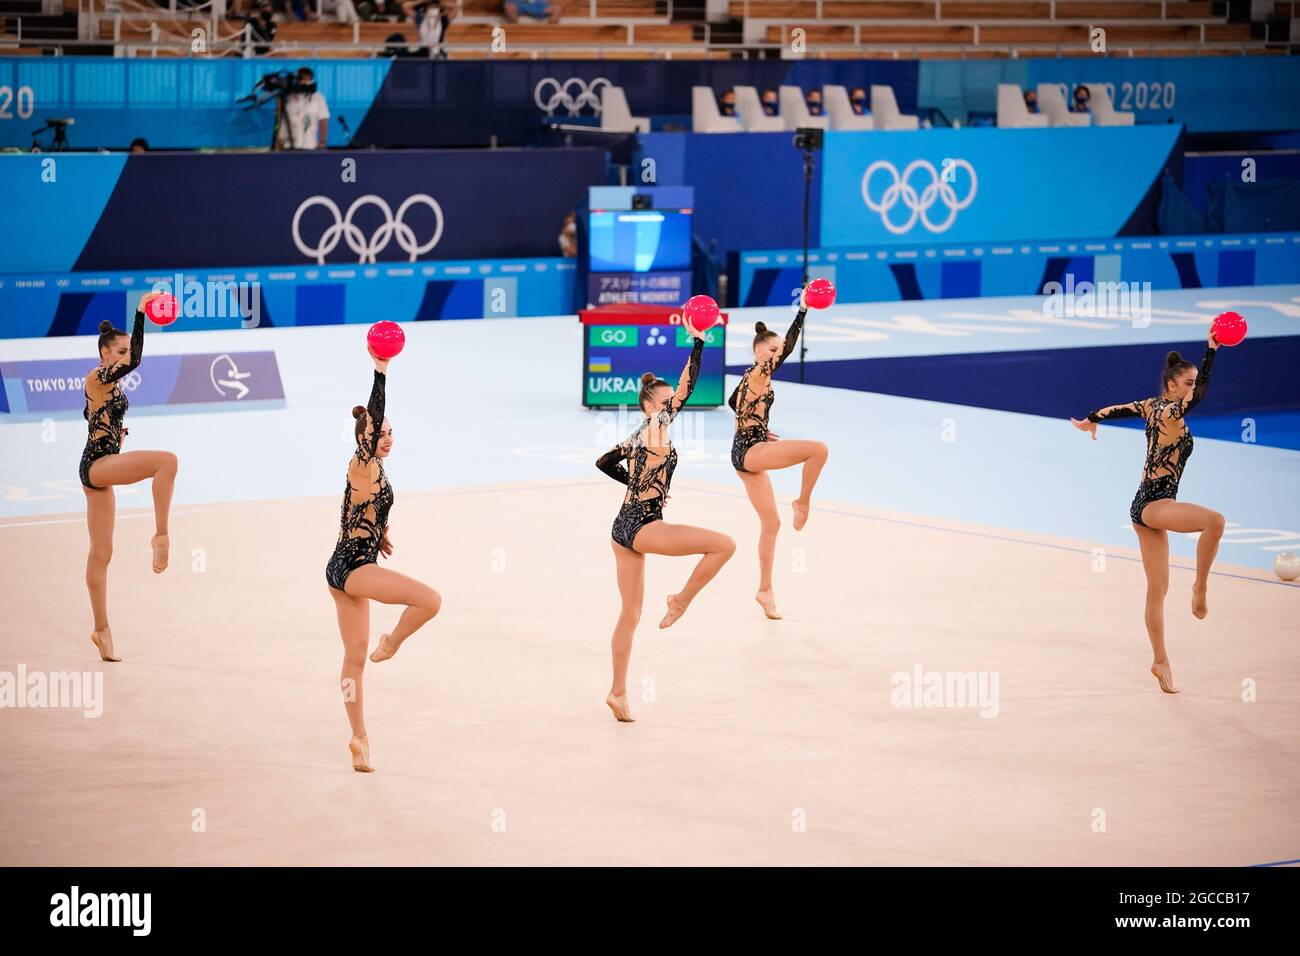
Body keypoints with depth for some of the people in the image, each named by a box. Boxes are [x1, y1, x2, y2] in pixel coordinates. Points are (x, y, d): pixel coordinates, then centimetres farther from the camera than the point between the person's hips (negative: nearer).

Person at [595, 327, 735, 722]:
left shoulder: (636, 437, 15)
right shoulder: (655, 427, -8)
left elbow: (604, 462, 28)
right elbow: (686, 387, -15)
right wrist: (697, 340, -15)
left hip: (624, 527, 9)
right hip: (643, 527, -9)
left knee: (630, 613, 12)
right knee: (724, 544, -11)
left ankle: (618, 691, 14)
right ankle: (682, 600, 2)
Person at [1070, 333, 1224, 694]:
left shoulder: (1152, 407, 10)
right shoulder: (1170, 412, -15)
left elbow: (1118, 409, 27)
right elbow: (1200, 395, -33)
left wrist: (1090, 421, 47)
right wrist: (1211, 350, -31)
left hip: (1146, 507, 9)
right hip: (1154, 504, -9)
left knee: (1157, 589, 10)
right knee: (1215, 521, -32)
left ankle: (1161, 662, 13)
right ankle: (1201, 588, -22)